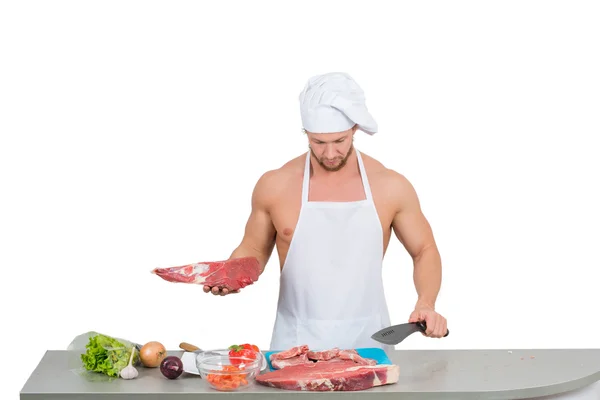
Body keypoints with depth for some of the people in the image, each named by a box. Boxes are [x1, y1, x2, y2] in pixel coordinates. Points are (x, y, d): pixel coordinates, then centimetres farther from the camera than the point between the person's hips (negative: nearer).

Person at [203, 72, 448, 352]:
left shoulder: (390, 186, -1)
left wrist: (426, 304, -6)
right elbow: (254, 250, 12)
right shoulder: (275, 185, -1)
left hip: (365, 340, 0)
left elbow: (425, 251, 10)